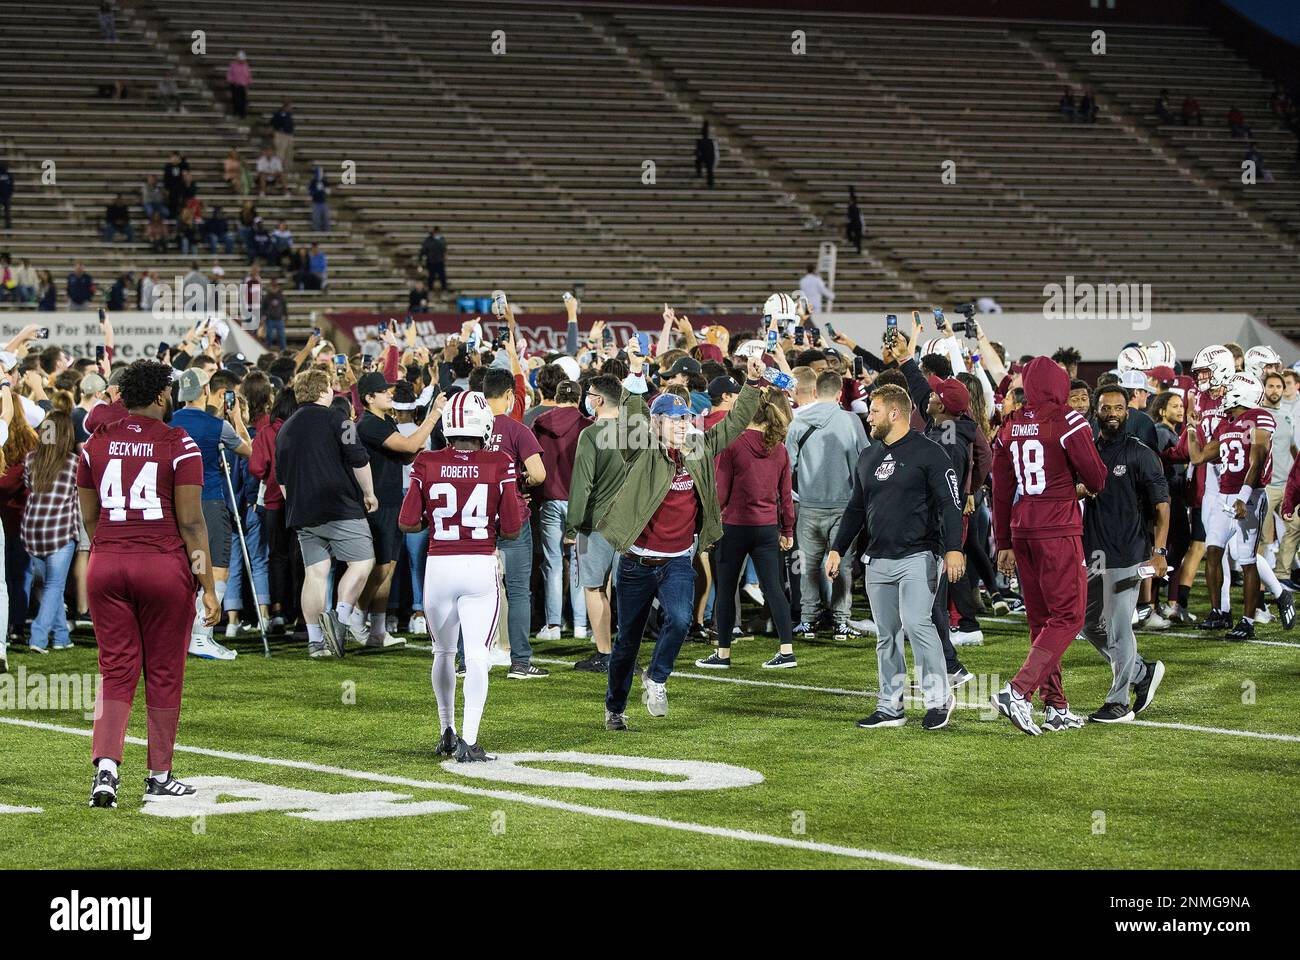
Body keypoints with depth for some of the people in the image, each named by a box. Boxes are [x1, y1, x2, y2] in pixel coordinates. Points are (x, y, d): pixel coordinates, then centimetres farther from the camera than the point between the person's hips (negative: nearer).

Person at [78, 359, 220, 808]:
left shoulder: (96, 445, 5)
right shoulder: (179, 446, -7)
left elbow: (89, 519, 12)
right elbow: (191, 523, -8)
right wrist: (208, 585, -4)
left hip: (106, 566, 3)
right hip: (164, 565, -3)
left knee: (116, 671, 7)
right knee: (164, 674, 8)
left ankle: (105, 763, -12)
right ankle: (159, 775, 16)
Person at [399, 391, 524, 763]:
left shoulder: (427, 464, -2)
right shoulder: (499, 466, -5)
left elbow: (407, 523, -1)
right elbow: (512, 528, -4)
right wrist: (521, 510, 17)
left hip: (439, 565, 2)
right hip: (480, 567, -2)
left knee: (444, 652, 20)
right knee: (477, 656, -3)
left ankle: (447, 732, 30)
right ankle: (467, 742, -13)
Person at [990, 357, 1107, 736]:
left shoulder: (1010, 427, 8)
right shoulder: (1067, 423, -10)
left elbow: (1001, 490, 12)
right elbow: (1096, 479, -6)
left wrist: (1004, 543, 18)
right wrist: (1091, 484, 19)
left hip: (1021, 531, 6)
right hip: (1059, 532, -6)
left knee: (1041, 618, 13)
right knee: (1067, 618, -2)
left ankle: (1056, 705, 15)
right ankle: (1019, 692, -16)